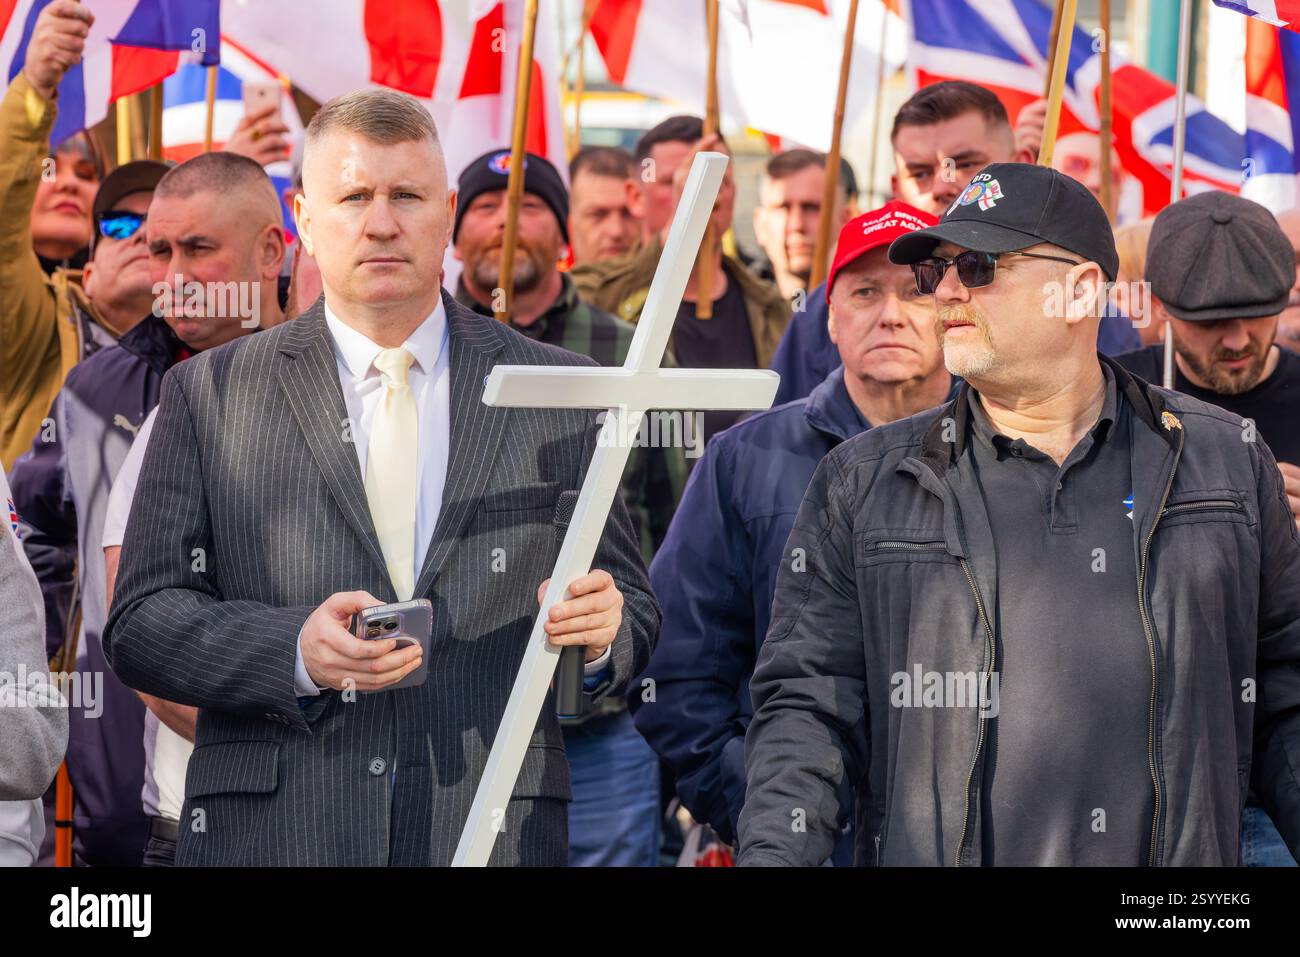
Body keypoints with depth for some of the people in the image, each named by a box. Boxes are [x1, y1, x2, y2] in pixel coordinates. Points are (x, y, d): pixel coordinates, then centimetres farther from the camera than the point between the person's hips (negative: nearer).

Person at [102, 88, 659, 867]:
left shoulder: (558, 393, 8)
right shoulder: (207, 394, 6)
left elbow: (633, 614, 9)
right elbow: (141, 623, 1)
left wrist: (600, 634, -13)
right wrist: (295, 651, -16)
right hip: (273, 828, -1)